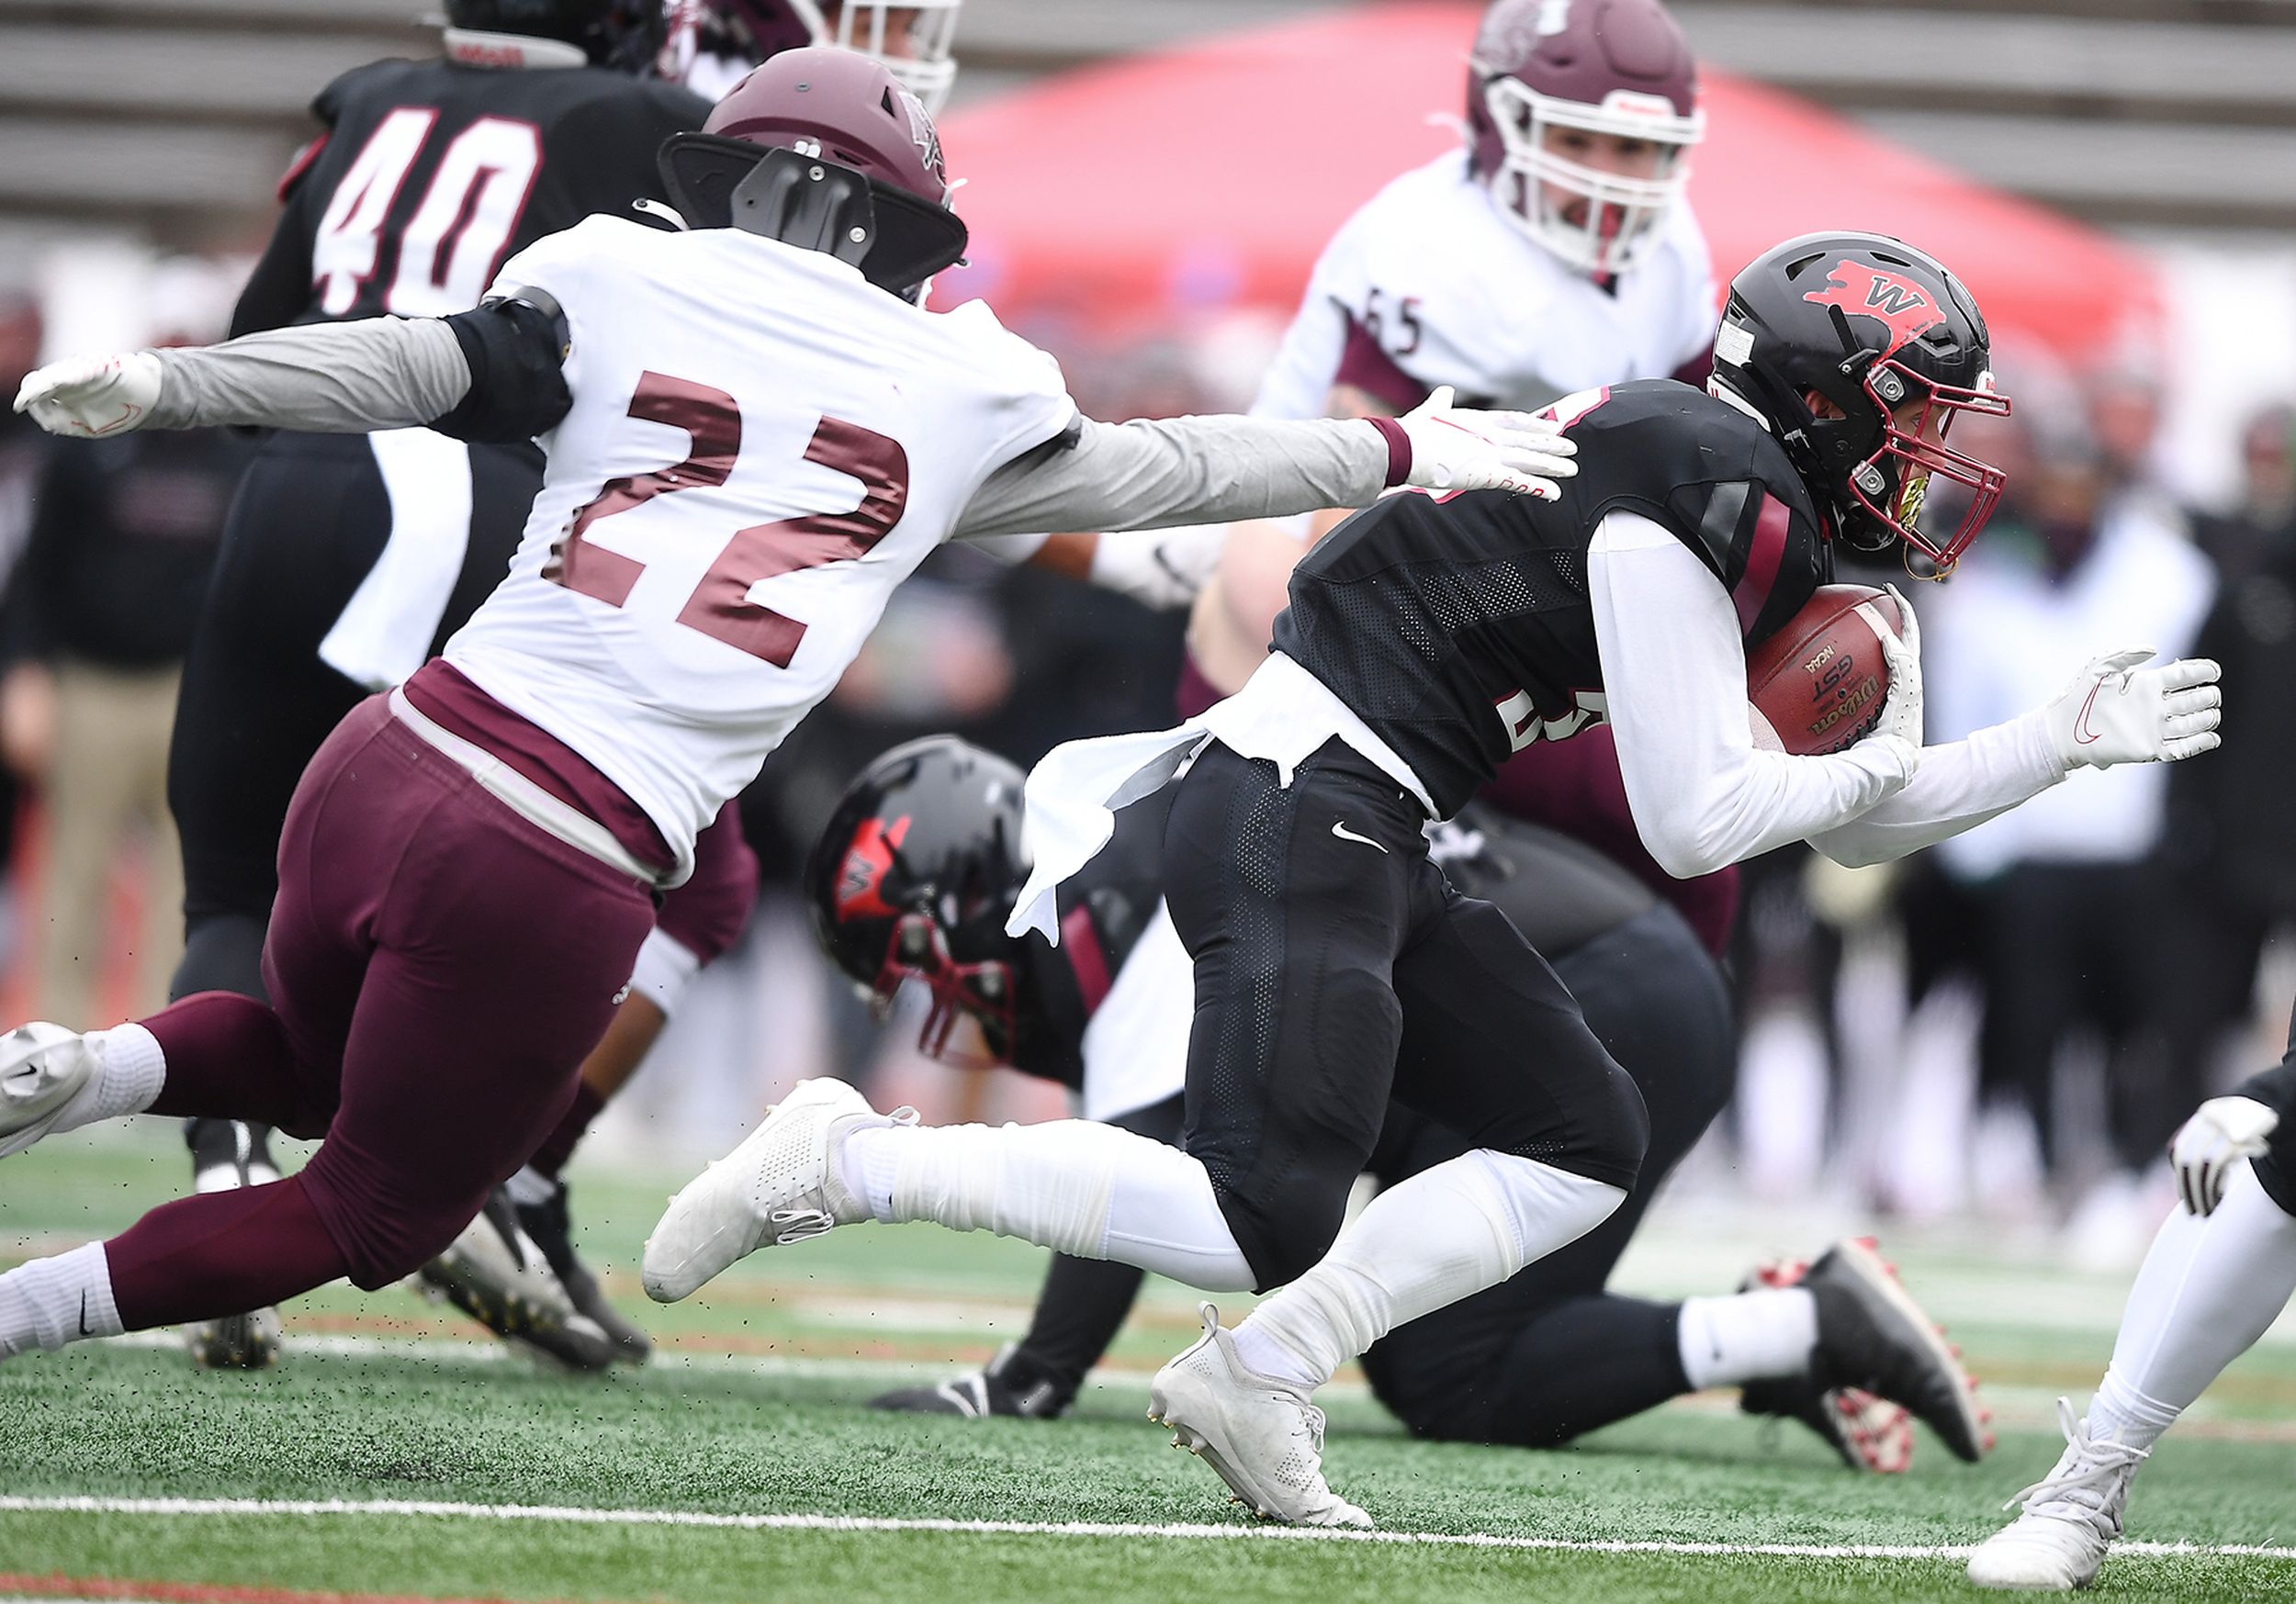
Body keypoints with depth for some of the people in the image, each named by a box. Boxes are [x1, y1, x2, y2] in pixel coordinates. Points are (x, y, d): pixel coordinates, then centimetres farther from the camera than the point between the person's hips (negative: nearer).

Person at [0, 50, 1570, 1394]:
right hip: (553, 884, -3)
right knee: (378, 1213, 17)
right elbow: (1161, 470, 23)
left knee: (317, 1064, 32)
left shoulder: (624, 285, 8)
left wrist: (155, 383, -6)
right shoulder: (959, 388, 9)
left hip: (383, 771, 3)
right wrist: (1399, 455, 37)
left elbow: (413, 366, -4)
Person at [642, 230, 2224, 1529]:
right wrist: (1874, 761, 2)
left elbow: (1849, 825, 26)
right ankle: (848, 1160, -11)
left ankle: (1257, 1379, 3)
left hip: (1371, 839, 10)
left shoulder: (1761, 522, 19)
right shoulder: (1708, 491, -12)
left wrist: (2061, 742, 21)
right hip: (1300, 812, -10)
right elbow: (1694, 825, -13)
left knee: (1588, 1142, 9)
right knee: (1269, 1223, -19)